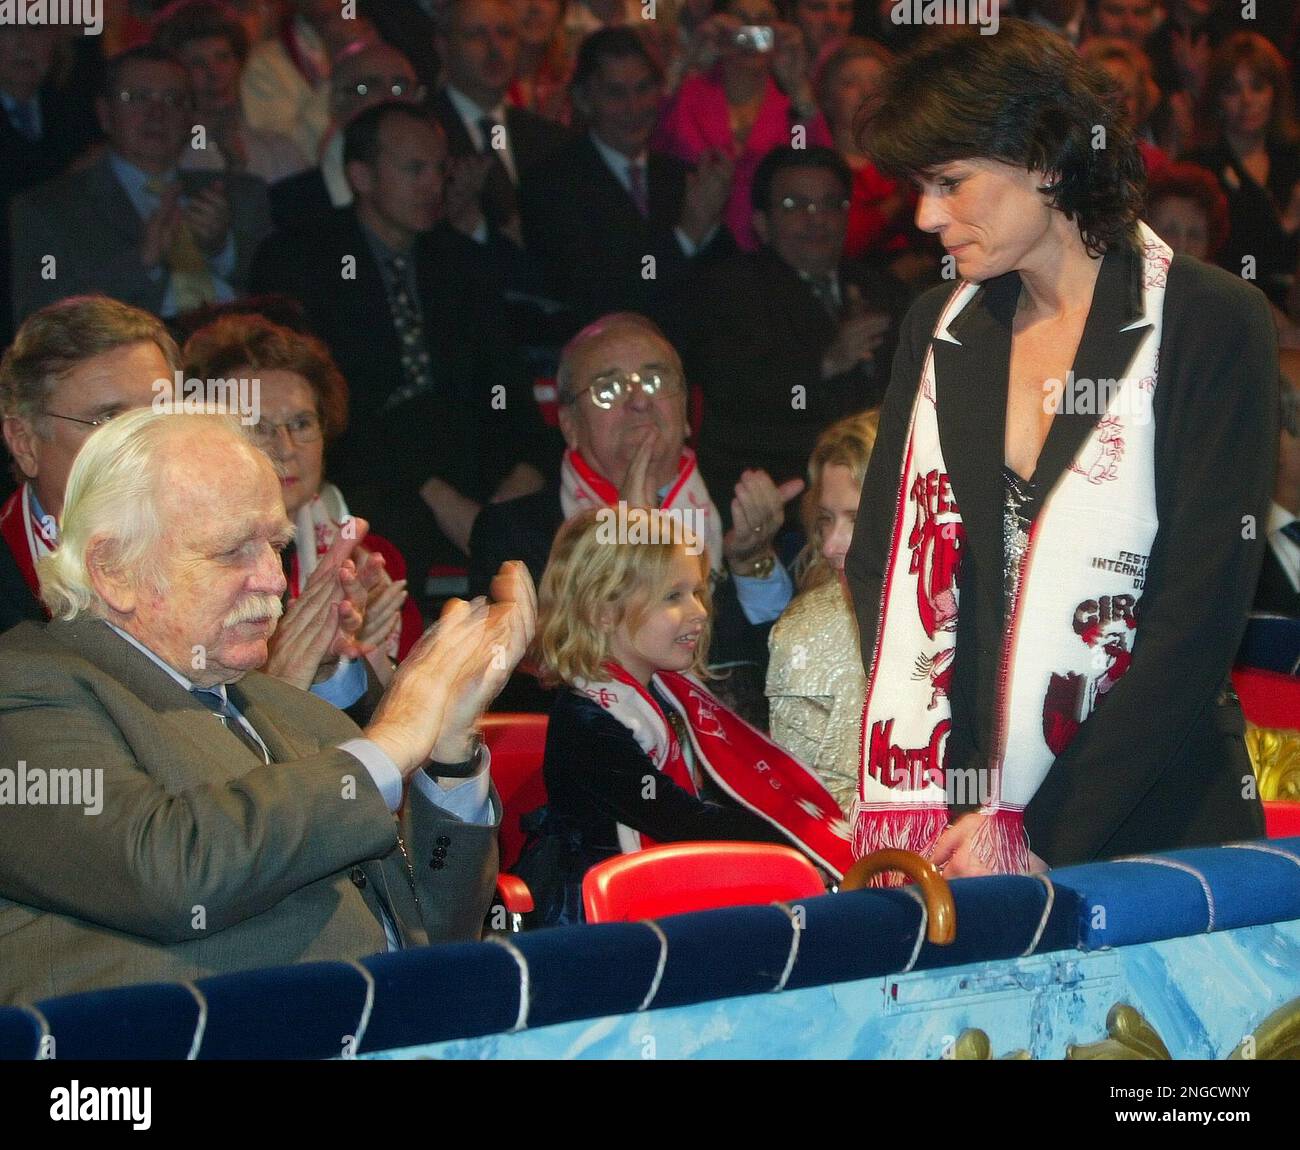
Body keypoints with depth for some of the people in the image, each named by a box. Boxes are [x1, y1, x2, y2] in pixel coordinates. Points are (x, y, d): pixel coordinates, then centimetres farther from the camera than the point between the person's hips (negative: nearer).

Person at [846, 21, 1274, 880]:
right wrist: (909, 806, -9)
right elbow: (885, 561, 7)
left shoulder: (1214, 326, -7)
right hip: (959, 809, 4)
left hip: (1151, 825, -4)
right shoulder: (940, 329, 9)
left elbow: (1202, 609, -12)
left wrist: (1042, 832, -17)